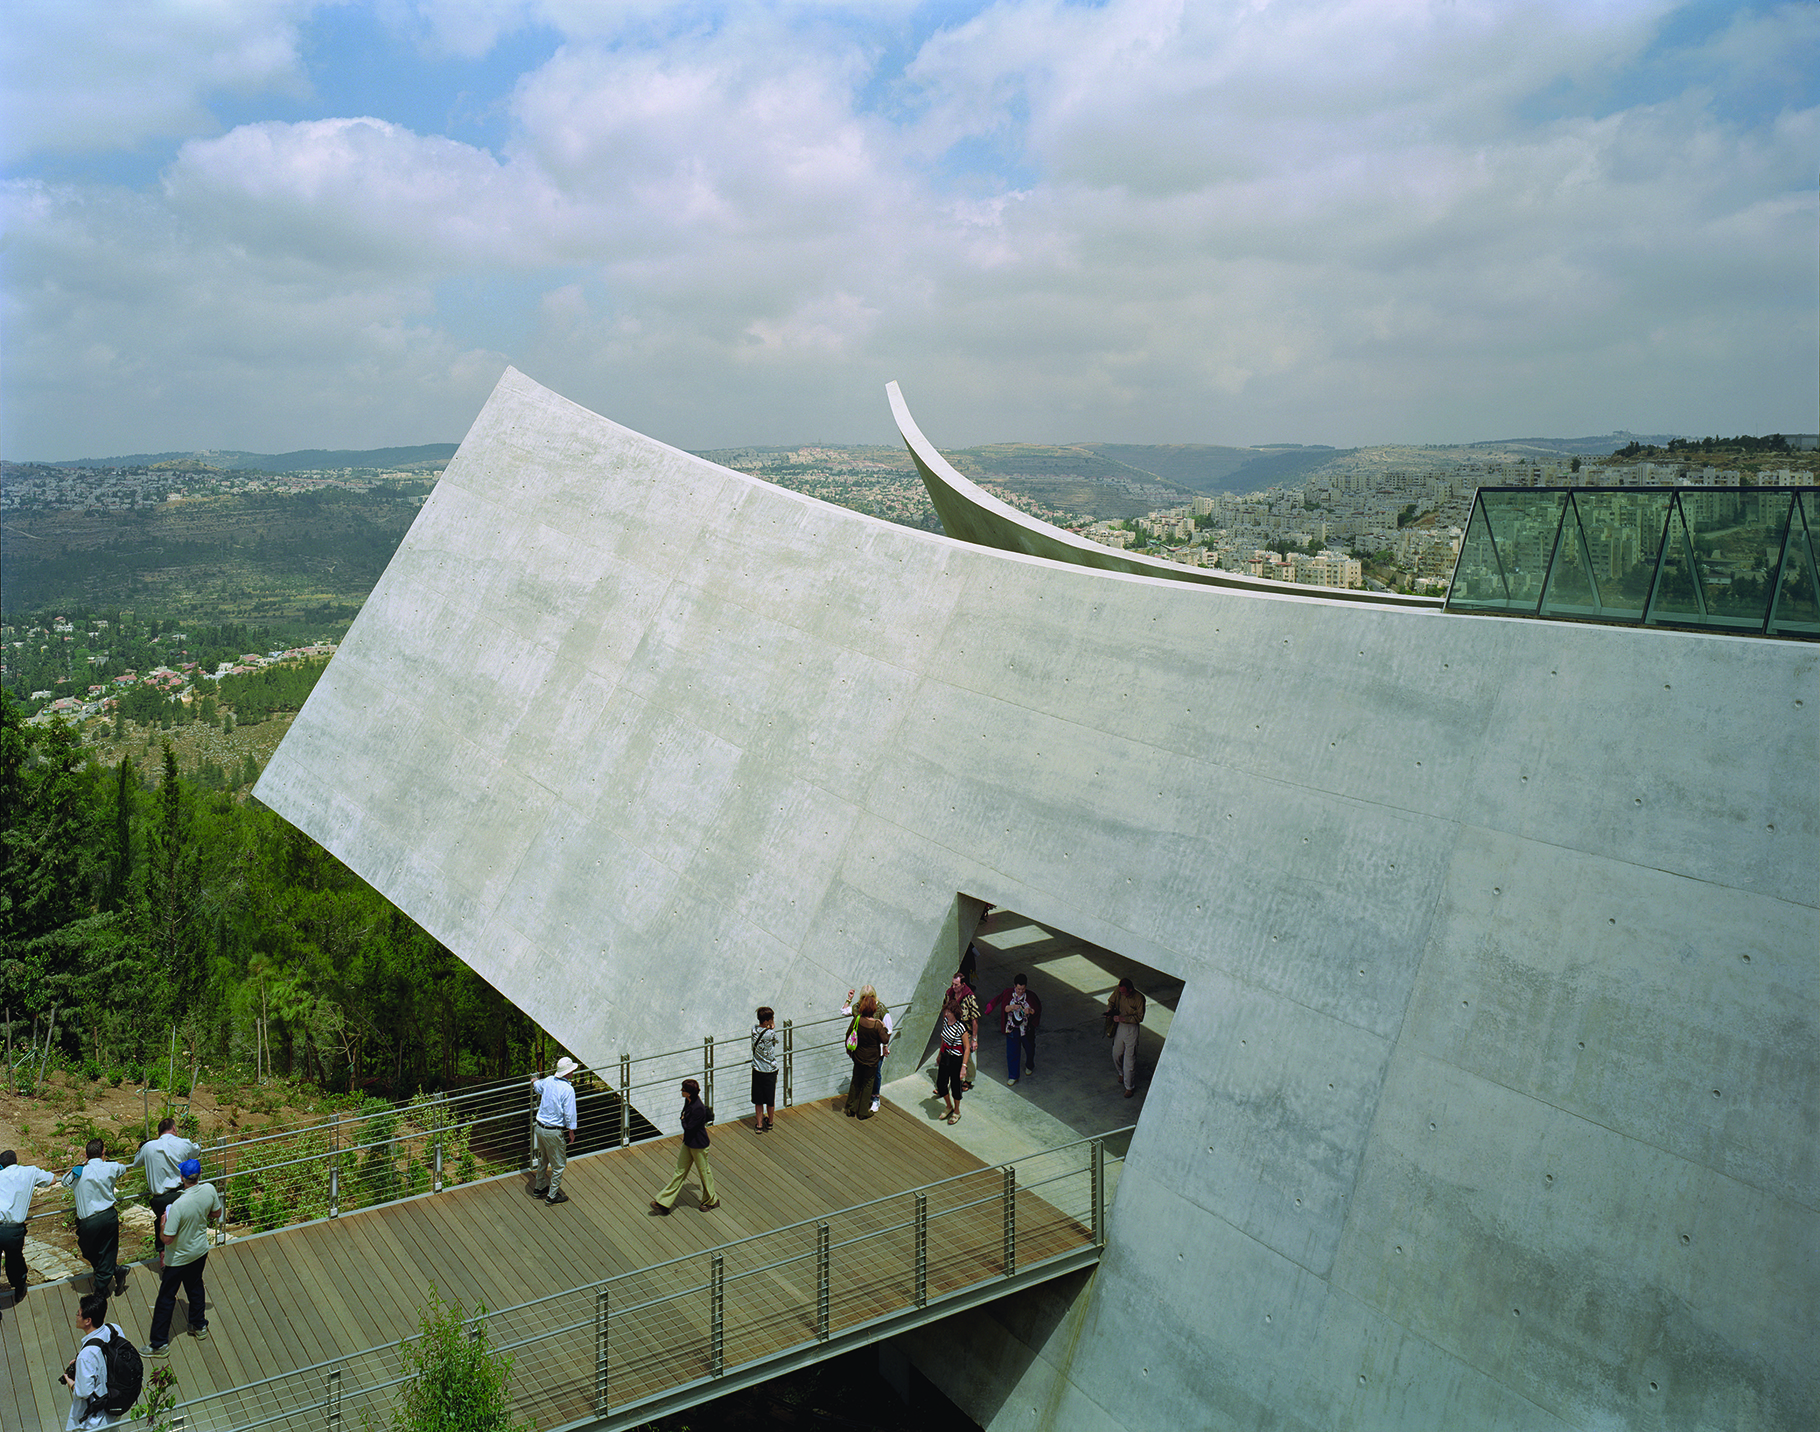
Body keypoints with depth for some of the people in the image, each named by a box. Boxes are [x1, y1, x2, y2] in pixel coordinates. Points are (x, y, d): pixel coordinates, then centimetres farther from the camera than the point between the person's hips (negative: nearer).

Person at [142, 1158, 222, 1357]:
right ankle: (199, 1326, 41)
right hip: (201, 1250, 6)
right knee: (195, 1287, 26)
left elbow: (167, 1239, -25)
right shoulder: (209, 1190, -17)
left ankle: (159, 1344, 19)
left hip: (179, 1257, -6)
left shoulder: (178, 1205, -34)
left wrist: (164, 1222, -9)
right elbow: (216, 1213, 1)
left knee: (166, 1297, 9)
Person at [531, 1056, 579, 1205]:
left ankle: (539, 1188, 41)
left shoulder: (548, 1081, -1)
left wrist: (535, 1079, 47)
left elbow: (536, 1085, 24)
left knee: (543, 1159, 27)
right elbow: (569, 1114, -19)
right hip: (554, 1132, -7)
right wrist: (571, 1132, -5)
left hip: (540, 1127, 7)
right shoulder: (568, 1089, -22)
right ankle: (552, 1196, 17)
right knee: (559, 1164, 9)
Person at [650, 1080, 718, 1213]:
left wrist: (683, 1119, -9)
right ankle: (664, 1202, 19)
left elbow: (688, 1127, -25)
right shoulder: (688, 1102, -2)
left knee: (704, 1172, 10)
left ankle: (711, 1201, 31)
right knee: (680, 1171, 14)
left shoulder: (698, 1108, -30)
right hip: (688, 1142, 9)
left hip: (698, 1145, -9)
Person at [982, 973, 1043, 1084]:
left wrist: (1030, 1011, -28)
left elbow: (1038, 1010, -8)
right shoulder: (1007, 994, -12)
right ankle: (1013, 1076, 21)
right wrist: (1011, 1007, -30)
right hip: (1012, 1029, 0)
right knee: (1012, 1052, 5)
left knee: (1029, 1049, 22)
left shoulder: (1031, 996, -14)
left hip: (1027, 1029, 0)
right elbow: (1004, 1009, -10)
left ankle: (1029, 1066, 53)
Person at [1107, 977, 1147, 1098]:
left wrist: (1122, 1018, -25)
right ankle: (1121, 1073, 48)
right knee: (1116, 1054, 17)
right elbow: (1111, 1002, 10)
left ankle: (1129, 1087, 14)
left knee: (1129, 1058, 0)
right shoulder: (1118, 992, -8)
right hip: (1119, 1026, 5)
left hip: (1131, 1028, -5)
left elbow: (1139, 1017, -17)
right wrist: (1109, 1011, -11)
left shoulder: (1139, 999, -21)